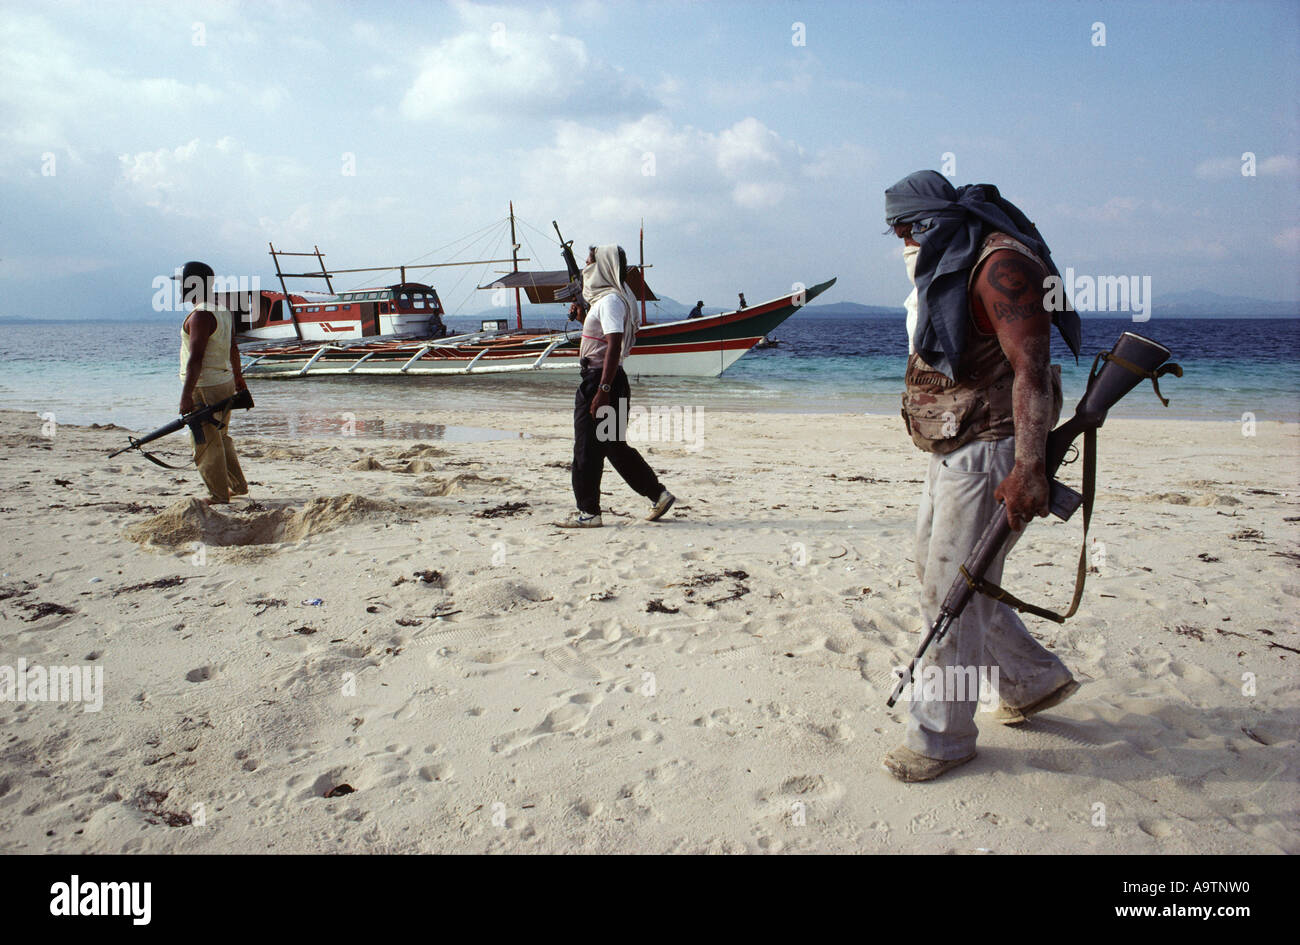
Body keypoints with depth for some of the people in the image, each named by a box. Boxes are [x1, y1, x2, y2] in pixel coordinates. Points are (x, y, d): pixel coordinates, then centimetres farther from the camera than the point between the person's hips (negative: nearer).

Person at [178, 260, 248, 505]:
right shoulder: (223, 309, 10)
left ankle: (219, 496, 4)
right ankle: (238, 486, 28)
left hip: (205, 388, -10)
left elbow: (196, 358, -24)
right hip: (226, 382, 10)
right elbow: (233, 348, 20)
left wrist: (186, 395, -25)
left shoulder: (201, 315, -19)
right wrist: (238, 377, 30)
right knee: (220, 438, 21)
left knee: (205, 443, -1)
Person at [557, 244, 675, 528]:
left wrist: (602, 390, -28)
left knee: (587, 448, -3)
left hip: (601, 379, -10)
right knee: (615, 446, 16)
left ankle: (588, 513, 4)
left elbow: (614, 345, -24)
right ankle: (658, 494, 20)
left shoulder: (610, 300, -15)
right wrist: (582, 315, 18)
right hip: (603, 379, 10)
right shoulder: (604, 298, 17)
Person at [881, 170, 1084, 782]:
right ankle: (1033, 680, 33)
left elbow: (1031, 369, -24)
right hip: (953, 453, 11)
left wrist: (1028, 466, -30)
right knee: (935, 570, 18)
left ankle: (943, 737, 7)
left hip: (989, 455, -11)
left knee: (952, 593, -6)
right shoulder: (950, 272, 17)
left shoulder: (1000, 264, -15)